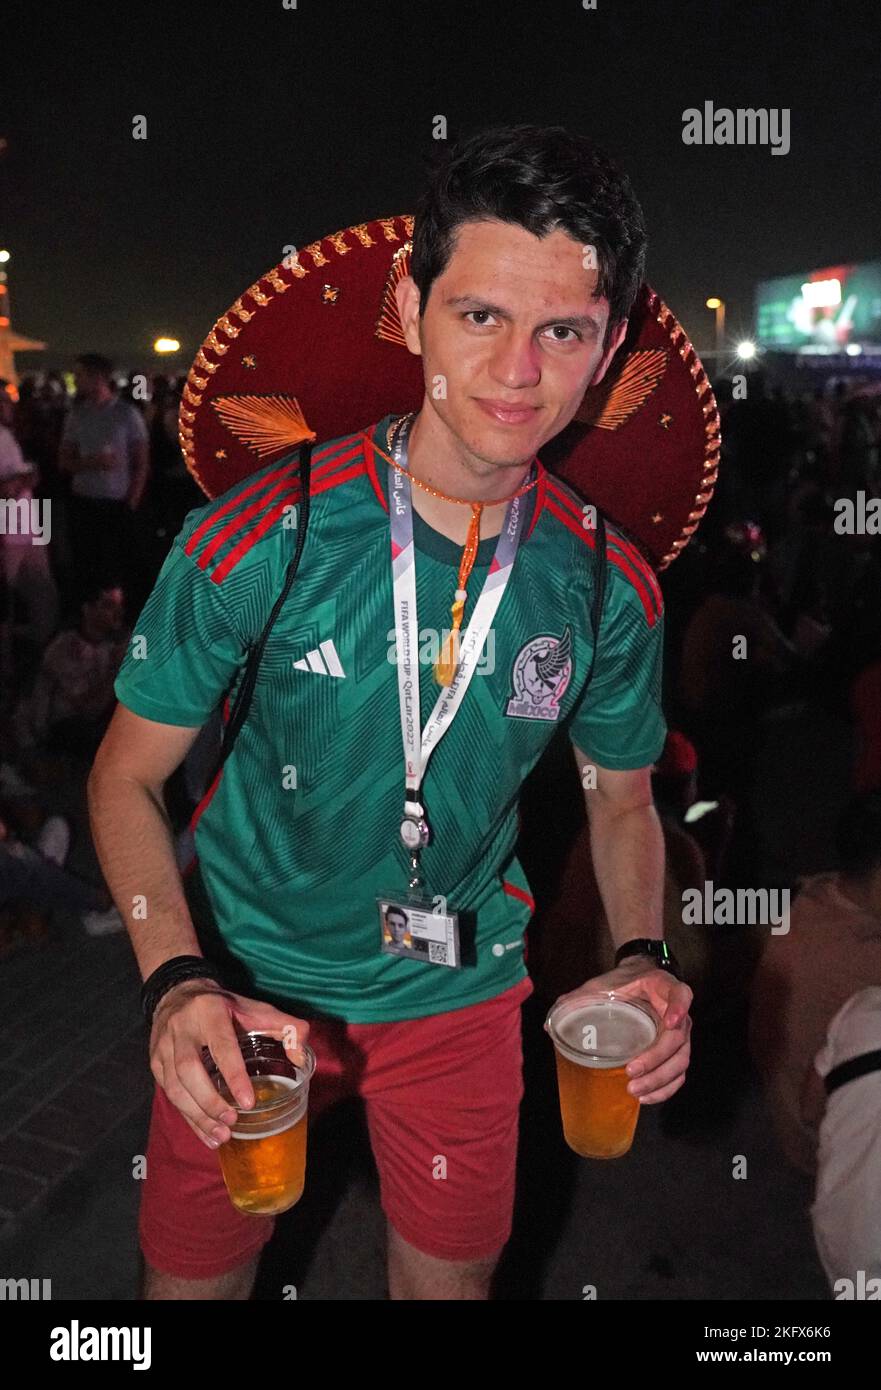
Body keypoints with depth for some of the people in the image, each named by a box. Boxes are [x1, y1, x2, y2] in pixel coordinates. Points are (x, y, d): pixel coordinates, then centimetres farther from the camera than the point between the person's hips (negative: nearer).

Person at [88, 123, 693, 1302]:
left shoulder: (608, 588, -13)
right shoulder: (258, 539, -22)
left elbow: (622, 800, 2)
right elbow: (129, 776, -13)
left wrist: (640, 958, -15)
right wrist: (176, 979, -27)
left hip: (458, 984, 2)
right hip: (250, 972, -1)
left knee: (452, 1269, 22)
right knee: (195, 1273, 19)